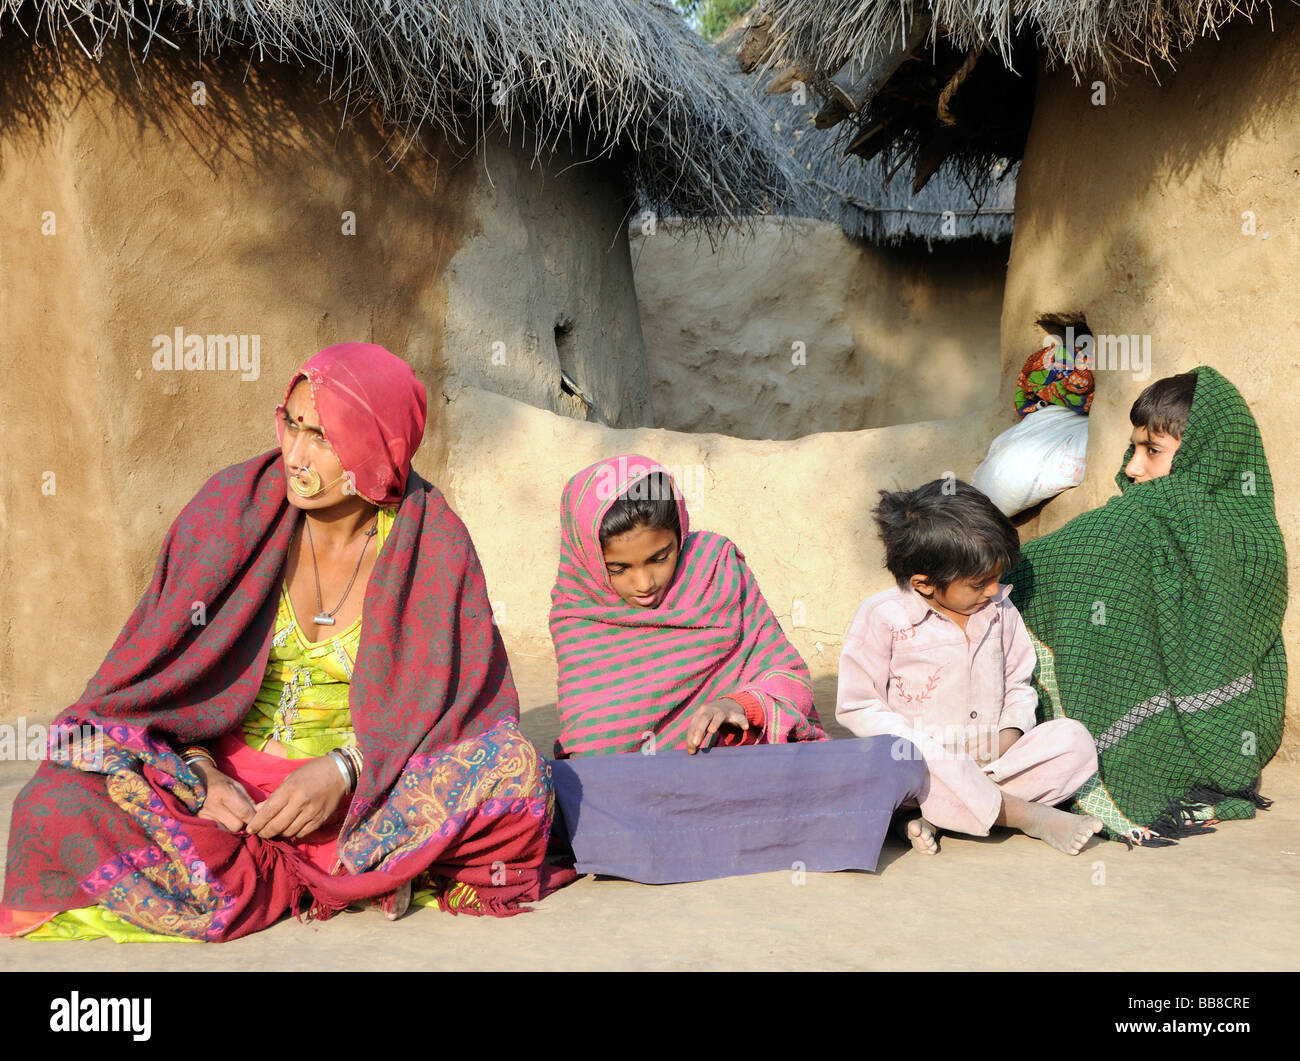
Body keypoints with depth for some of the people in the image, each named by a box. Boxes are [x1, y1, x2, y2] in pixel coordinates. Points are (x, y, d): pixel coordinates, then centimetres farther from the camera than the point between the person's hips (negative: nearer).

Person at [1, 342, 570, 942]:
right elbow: (158, 666, -3)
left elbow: (465, 694, -8)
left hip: (368, 785, 0)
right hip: (227, 774, 1)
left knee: (514, 769, -28)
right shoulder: (233, 505, -7)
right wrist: (197, 774, -21)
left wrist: (344, 769, -22)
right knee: (61, 799, -28)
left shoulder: (433, 542, -7)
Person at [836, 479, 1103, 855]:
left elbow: (1018, 684, 19)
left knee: (1074, 738, -16)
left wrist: (1010, 732, -3)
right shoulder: (882, 617, -8)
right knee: (900, 755, -39)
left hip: (992, 761, 5)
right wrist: (931, 751, -18)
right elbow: (856, 707, -8)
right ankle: (1026, 815, -29)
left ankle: (939, 814, -27)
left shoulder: (999, 609, 8)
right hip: (924, 761, -5)